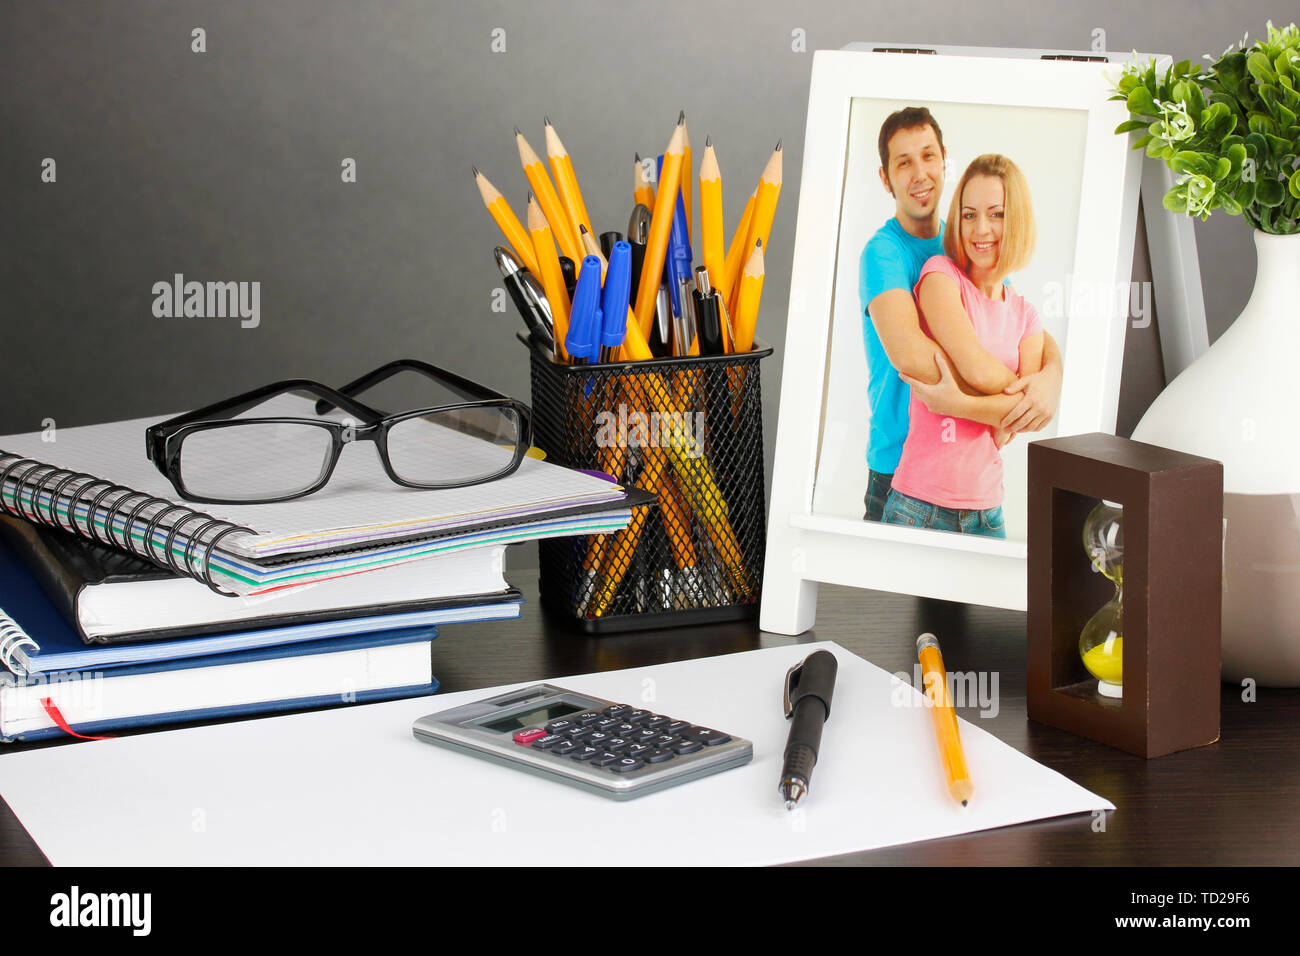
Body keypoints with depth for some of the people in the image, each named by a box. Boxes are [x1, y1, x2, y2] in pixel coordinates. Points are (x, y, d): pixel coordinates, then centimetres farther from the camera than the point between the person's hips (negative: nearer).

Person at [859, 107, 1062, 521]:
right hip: (899, 468, -6)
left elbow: (1036, 335, 7)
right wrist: (1013, 389, -24)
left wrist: (1051, 378, -17)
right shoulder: (883, 253, -12)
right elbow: (909, 354, -29)